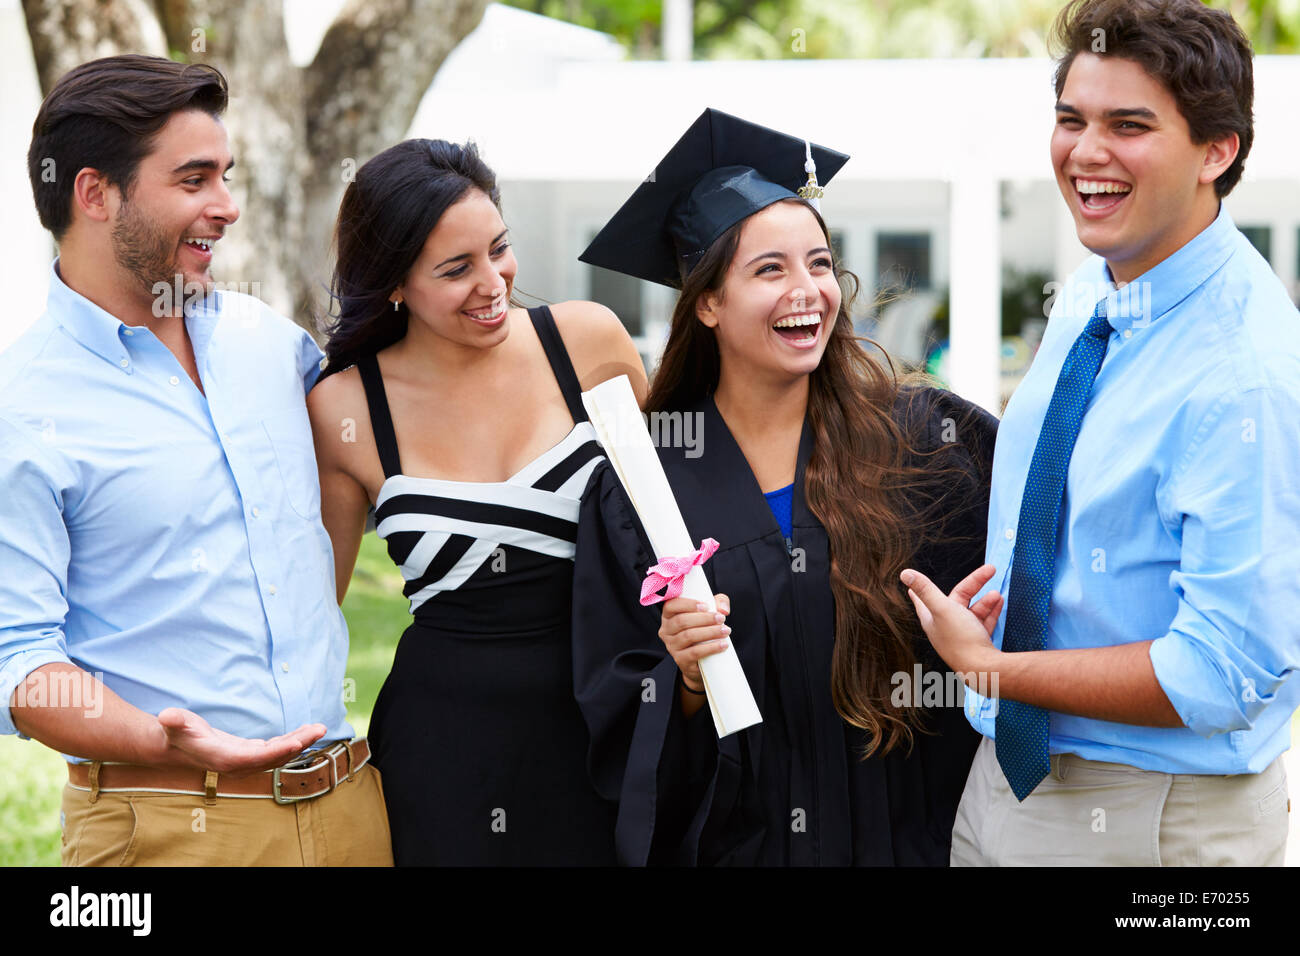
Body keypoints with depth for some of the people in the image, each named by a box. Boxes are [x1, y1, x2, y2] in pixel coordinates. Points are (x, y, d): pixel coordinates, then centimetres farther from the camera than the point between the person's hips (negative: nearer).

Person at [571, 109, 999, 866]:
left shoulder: (924, 440, -4)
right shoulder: (640, 486, -3)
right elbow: (612, 712, -2)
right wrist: (685, 681, -20)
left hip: (908, 830, 1)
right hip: (729, 839, 0)